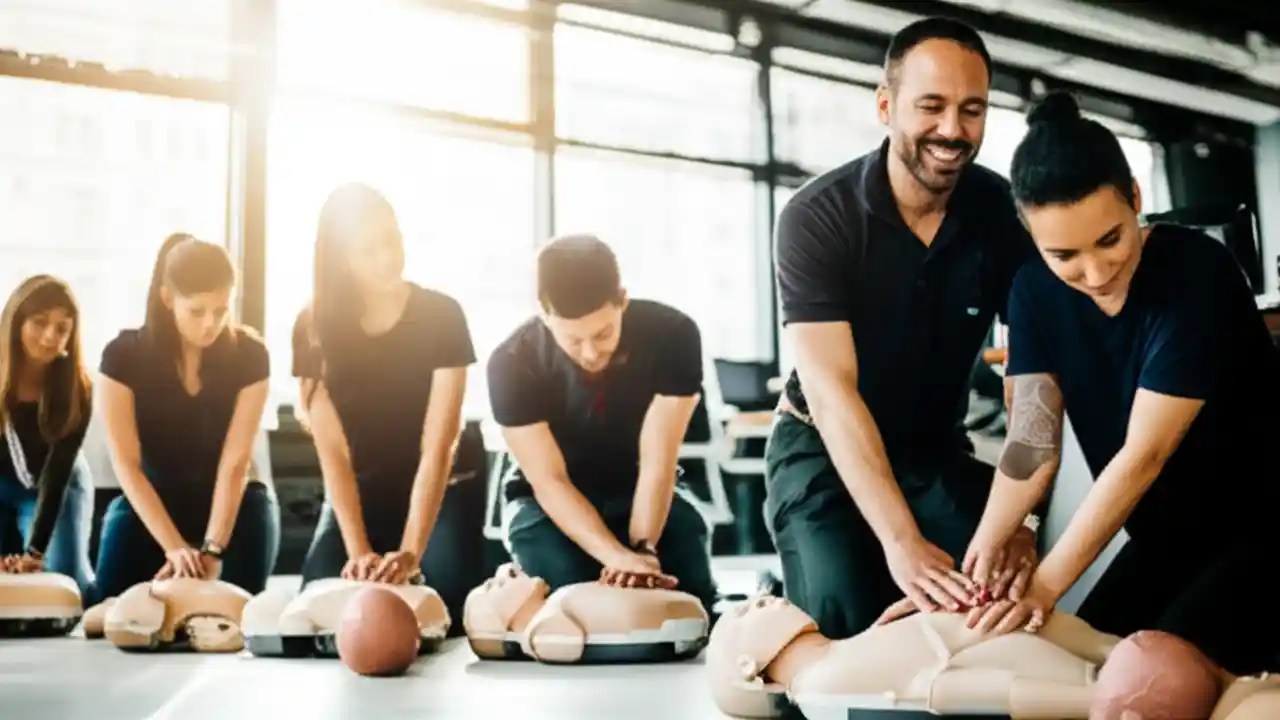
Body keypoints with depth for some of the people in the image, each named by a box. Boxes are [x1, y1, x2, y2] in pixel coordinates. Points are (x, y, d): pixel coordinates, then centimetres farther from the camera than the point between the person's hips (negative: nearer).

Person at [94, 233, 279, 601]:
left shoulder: (249, 355, -16)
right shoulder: (123, 355, -17)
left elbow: (235, 461, -20)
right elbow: (126, 465, -19)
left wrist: (212, 548, -30)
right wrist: (175, 546, -29)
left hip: (234, 503, 0)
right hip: (150, 503, 0)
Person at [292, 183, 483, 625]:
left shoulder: (441, 315, -18)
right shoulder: (314, 326, -13)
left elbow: (437, 448, -24)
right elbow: (331, 450, -17)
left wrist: (410, 553, -36)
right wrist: (358, 551, -30)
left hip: (438, 494, -1)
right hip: (356, 496, 2)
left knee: (447, 608, -22)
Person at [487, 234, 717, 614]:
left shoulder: (672, 335, -25)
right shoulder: (512, 363, -26)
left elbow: (657, 464, -23)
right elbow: (548, 481, -25)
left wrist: (643, 547, -37)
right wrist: (617, 556, -39)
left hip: (641, 493, 1)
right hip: (547, 501, -1)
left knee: (691, 589, -21)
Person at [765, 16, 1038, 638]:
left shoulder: (1005, 213, -12)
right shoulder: (816, 215, -22)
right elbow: (831, 391, -30)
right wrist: (901, 541, -41)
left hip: (937, 452, 3)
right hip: (824, 453, -3)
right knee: (845, 623, -22)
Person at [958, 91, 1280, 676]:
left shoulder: (1198, 272, -25)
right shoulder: (1035, 291, -8)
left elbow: (1144, 453, -28)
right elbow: (1032, 439, -14)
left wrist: (1045, 584, -30)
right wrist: (979, 558, -28)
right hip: (1169, 538, 6)